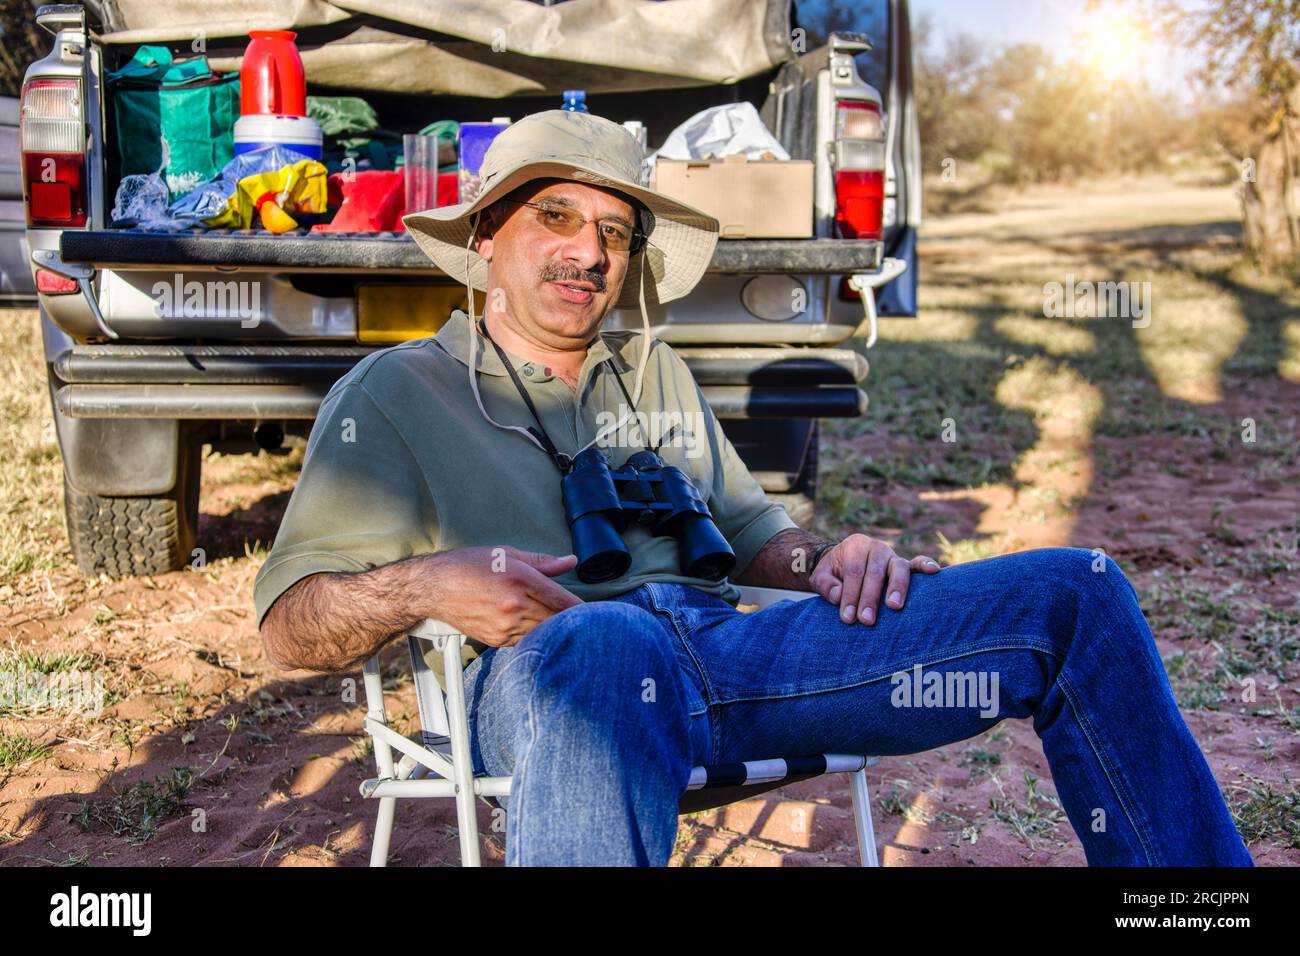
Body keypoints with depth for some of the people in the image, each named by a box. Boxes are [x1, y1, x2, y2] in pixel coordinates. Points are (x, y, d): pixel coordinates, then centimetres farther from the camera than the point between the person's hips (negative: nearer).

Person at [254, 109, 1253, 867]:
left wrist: (825, 559, 6)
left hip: (728, 647, 5)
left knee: (1075, 594, -9)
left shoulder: (657, 371, 29)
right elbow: (290, 621, 7)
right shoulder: (398, 389, 14)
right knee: (601, 640, -45)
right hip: (548, 671, -5)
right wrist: (423, 585, -16)